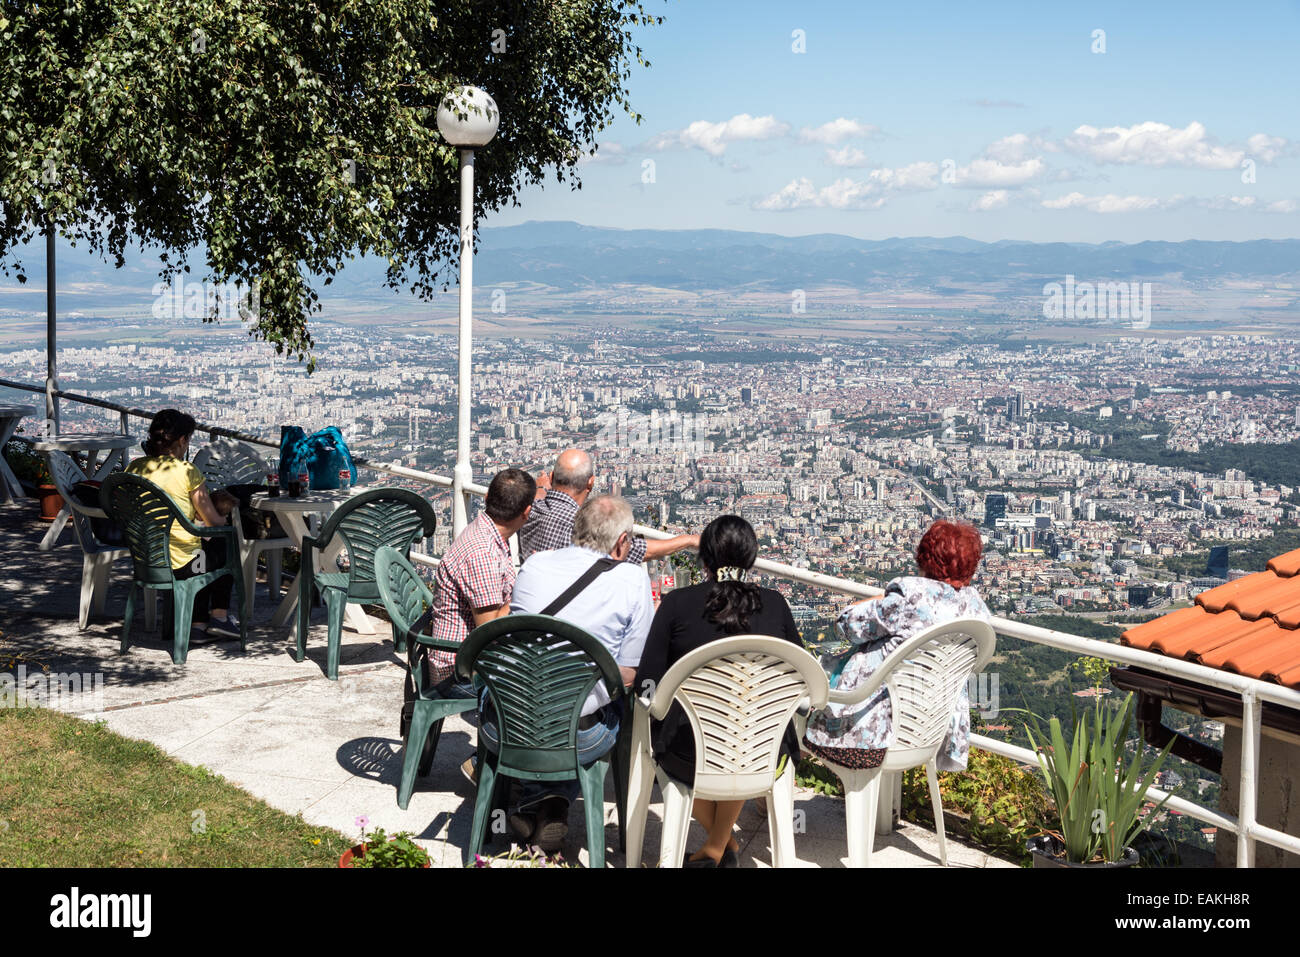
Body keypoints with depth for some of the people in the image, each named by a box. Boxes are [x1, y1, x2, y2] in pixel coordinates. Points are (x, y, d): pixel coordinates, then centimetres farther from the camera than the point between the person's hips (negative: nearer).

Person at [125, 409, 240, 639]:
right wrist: (224, 518, 16)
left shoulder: (134, 469, -1)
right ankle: (220, 615, 29)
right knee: (225, 545, 25)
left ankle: (198, 623, 30)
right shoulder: (187, 472, -17)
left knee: (204, 545, 33)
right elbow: (213, 521, -10)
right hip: (180, 565, -6)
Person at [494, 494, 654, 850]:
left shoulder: (533, 564, 5)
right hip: (577, 740, -3)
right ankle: (554, 801, 14)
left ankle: (534, 805, 21)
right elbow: (628, 675, -6)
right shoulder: (633, 580, -6)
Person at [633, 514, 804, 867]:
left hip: (690, 756, -2)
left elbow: (647, 684, -5)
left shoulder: (676, 603, -4)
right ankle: (718, 846, 48)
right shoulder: (775, 604, 2)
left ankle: (723, 841, 42)